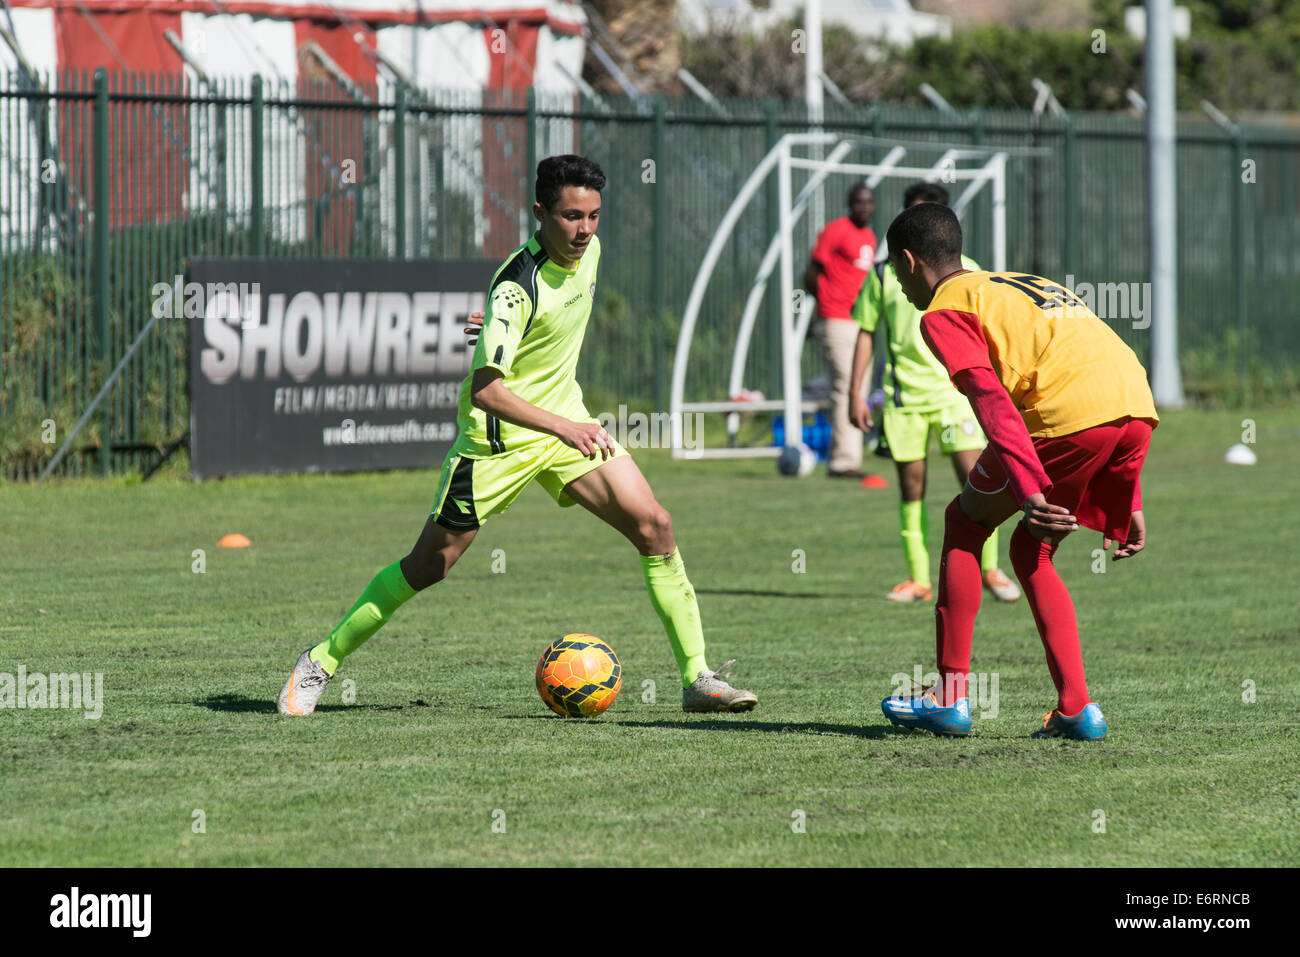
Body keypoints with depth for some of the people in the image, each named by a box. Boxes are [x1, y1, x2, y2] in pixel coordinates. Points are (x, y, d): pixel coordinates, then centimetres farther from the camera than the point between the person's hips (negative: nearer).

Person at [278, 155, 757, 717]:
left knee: (655, 526, -9)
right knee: (427, 567, -1)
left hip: (565, 419, 7)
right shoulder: (517, 286, -27)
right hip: (499, 437, -7)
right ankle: (323, 661, 17)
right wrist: (562, 428, -45)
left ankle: (697, 678, -5)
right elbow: (485, 390, -36)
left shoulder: (588, 249, -3)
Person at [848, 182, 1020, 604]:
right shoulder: (885, 273, 6)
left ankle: (989, 570, 3)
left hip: (955, 390, -1)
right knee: (911, 487, 2)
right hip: (904, 393, 1)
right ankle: (918, 580, 8)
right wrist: (855, 393, 5)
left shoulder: (964, 272, 4)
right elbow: (865, 333, 10)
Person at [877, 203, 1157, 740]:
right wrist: (1127, 505, 31)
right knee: (1031, 549, 22)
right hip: (1137, 409, 7)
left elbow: (992, 400, -8)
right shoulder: (1028, 286, 35)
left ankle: (950, 696, 11)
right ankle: (1077, 710, 11)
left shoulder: (944, 312, 9)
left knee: (966, 520, 14)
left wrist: (1028, 491, -19)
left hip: (1071, 414, -7)